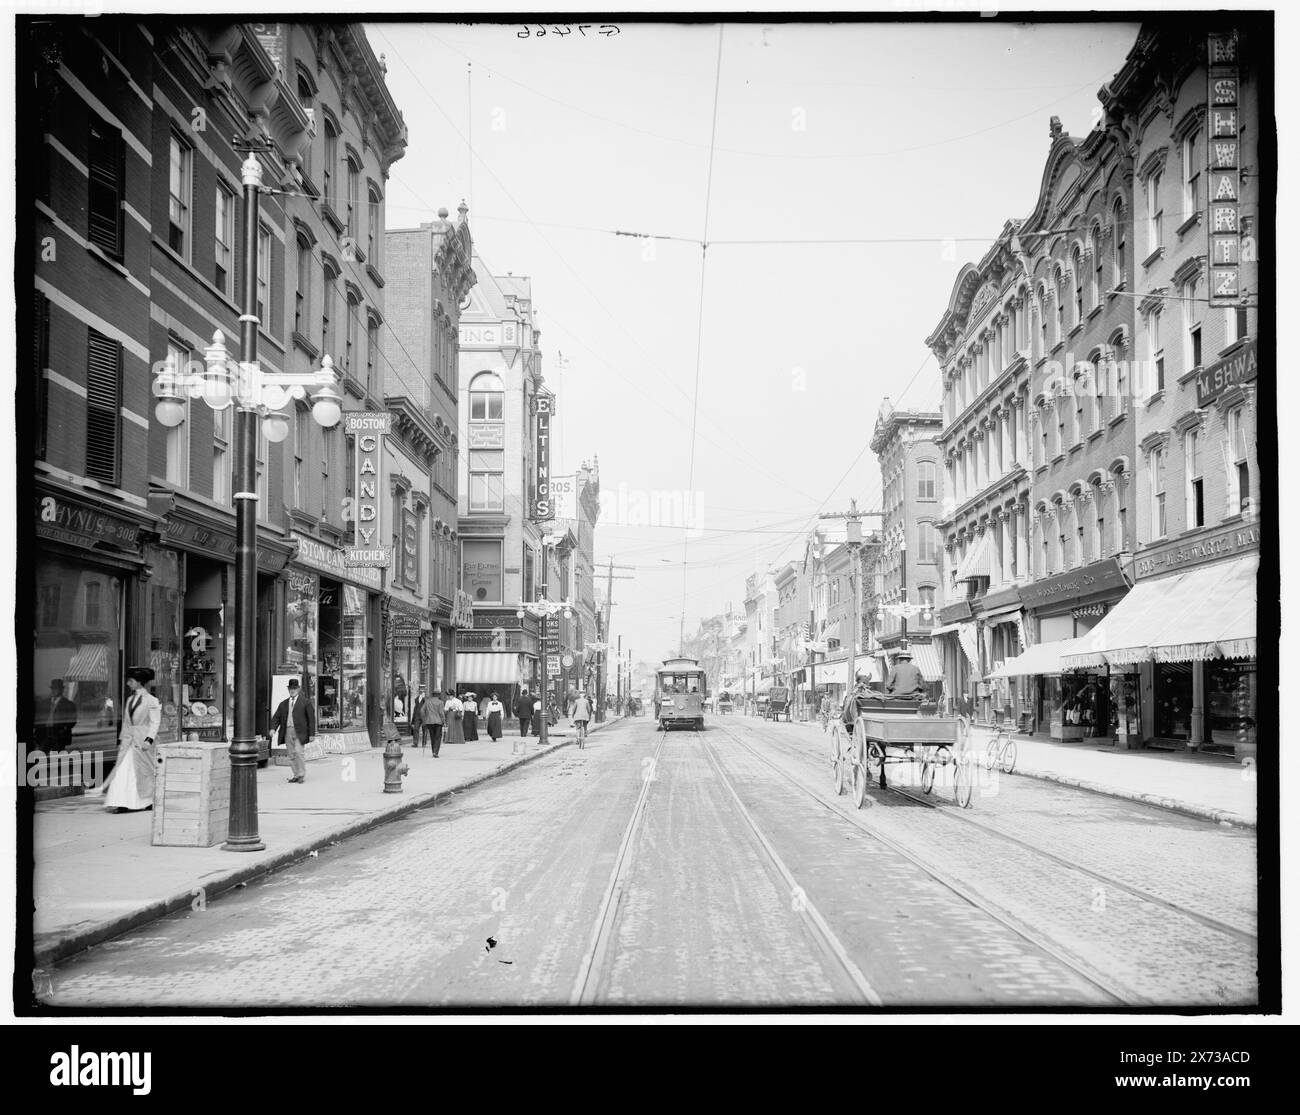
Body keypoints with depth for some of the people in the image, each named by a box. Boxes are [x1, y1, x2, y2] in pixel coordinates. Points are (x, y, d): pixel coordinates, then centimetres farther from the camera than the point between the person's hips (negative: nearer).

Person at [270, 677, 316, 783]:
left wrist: (312, 734, -5)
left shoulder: (305, 701, 4)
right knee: (291, 755, 5)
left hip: (299, 732, -5)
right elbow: (276, 717, 12)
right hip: (287, 731, 5)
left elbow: (311, 718, 1)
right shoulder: (283, 704, 16)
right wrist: (273, 728, -8)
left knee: (298, 752, -15)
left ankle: (302, 775, -5)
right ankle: (296, 775, 11)